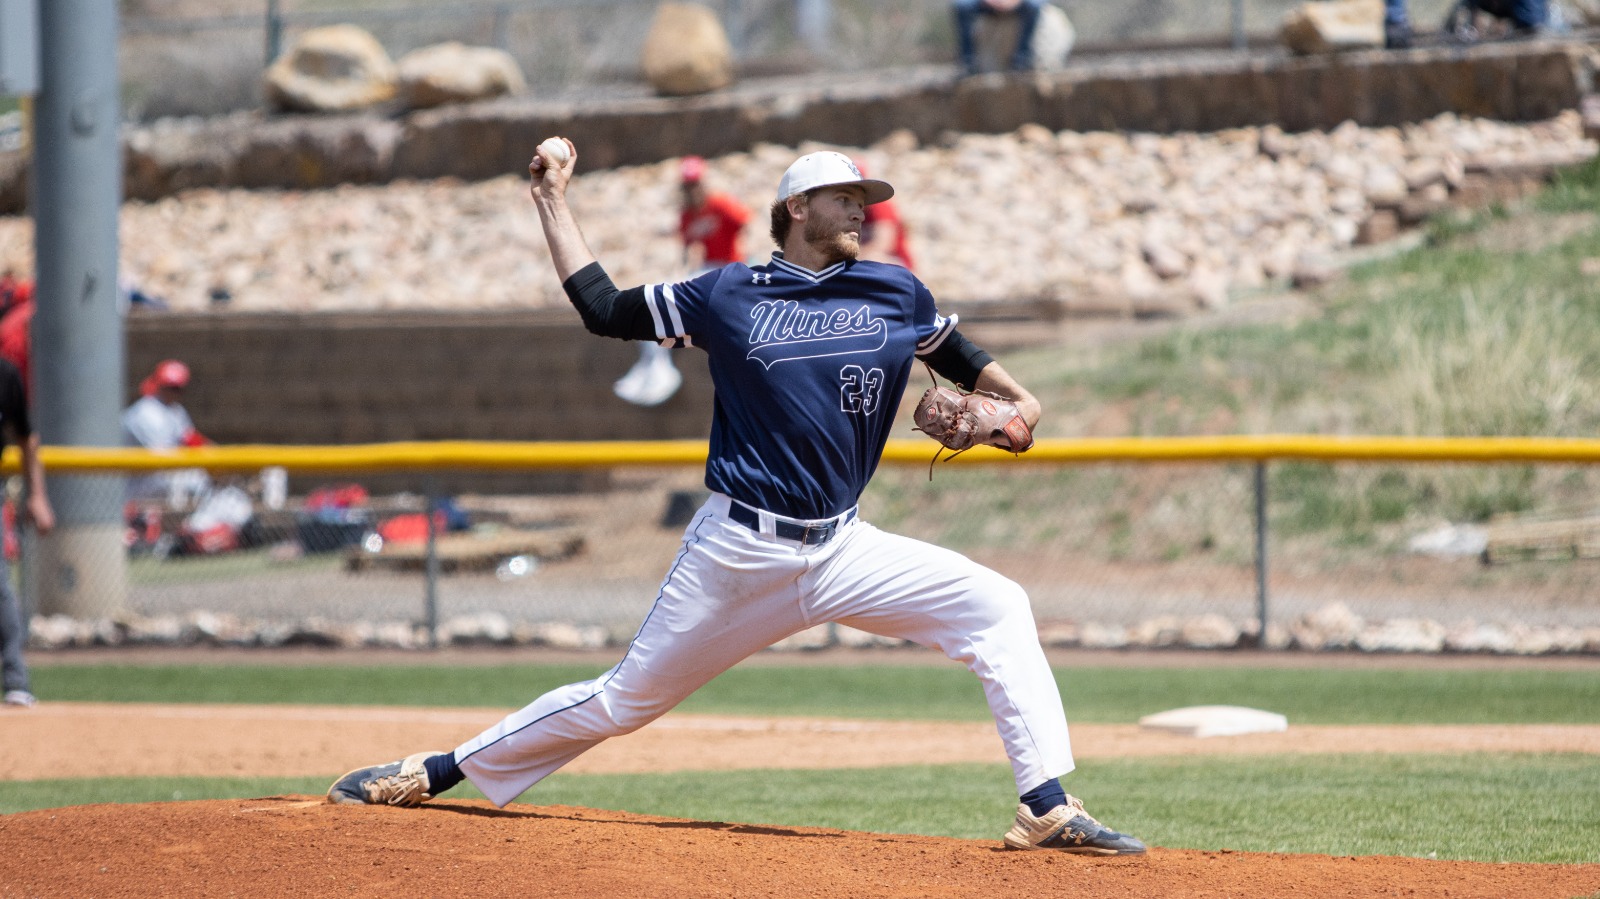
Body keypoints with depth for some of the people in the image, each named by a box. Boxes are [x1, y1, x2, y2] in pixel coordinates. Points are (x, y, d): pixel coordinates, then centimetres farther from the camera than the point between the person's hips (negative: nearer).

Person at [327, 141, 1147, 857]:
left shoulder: (896, 294, 8)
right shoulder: (727, 295, 2)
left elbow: (954, 354, 25)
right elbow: (601, 308, 8)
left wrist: (1014, 399, 6)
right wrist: (552, 200, 10)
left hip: (843, 553, 3)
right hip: (738, 554, -3)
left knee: (996, 608, -15)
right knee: (625, 699, 3)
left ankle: (1048, 811, -16)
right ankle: (429, 774, 17)